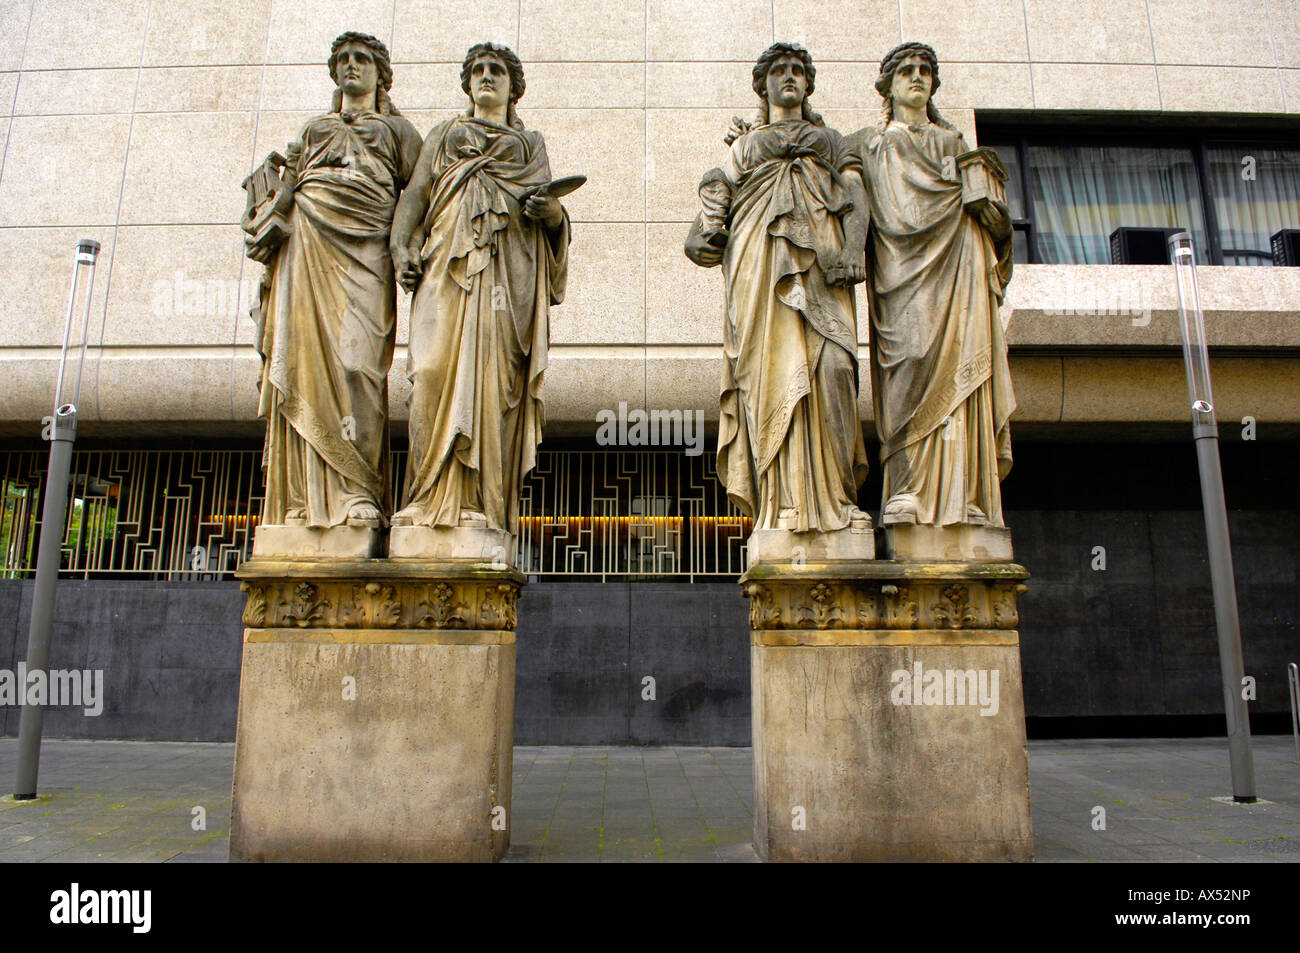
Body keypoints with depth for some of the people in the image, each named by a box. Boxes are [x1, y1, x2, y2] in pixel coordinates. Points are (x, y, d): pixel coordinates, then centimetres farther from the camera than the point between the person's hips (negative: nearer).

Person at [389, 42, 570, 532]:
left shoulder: (531, 144, 27)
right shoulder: (444, 135, 29)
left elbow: (552, 213, 18)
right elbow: (415, 195, 16)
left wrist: (552, 211, -7)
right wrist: (404, 248, -3)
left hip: (508, 267, 0)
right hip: (449, 262, 1)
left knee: (491, 376, -14)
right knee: (437, 368, -17)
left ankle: (481, 502, -16)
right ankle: (433, 497, -17)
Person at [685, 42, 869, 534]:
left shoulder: (833, 141, 28)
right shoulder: (744, 145, 30)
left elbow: (856, 197, 13)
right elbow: (719, 195, 17)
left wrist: (852, 249, -7)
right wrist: (707, 230, -7)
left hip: (820, 255, 0)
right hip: (762, 255, 0)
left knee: (829, 364, -18)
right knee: (774, 368, -14)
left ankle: (832, 494, -18)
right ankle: (786, 503, -18)